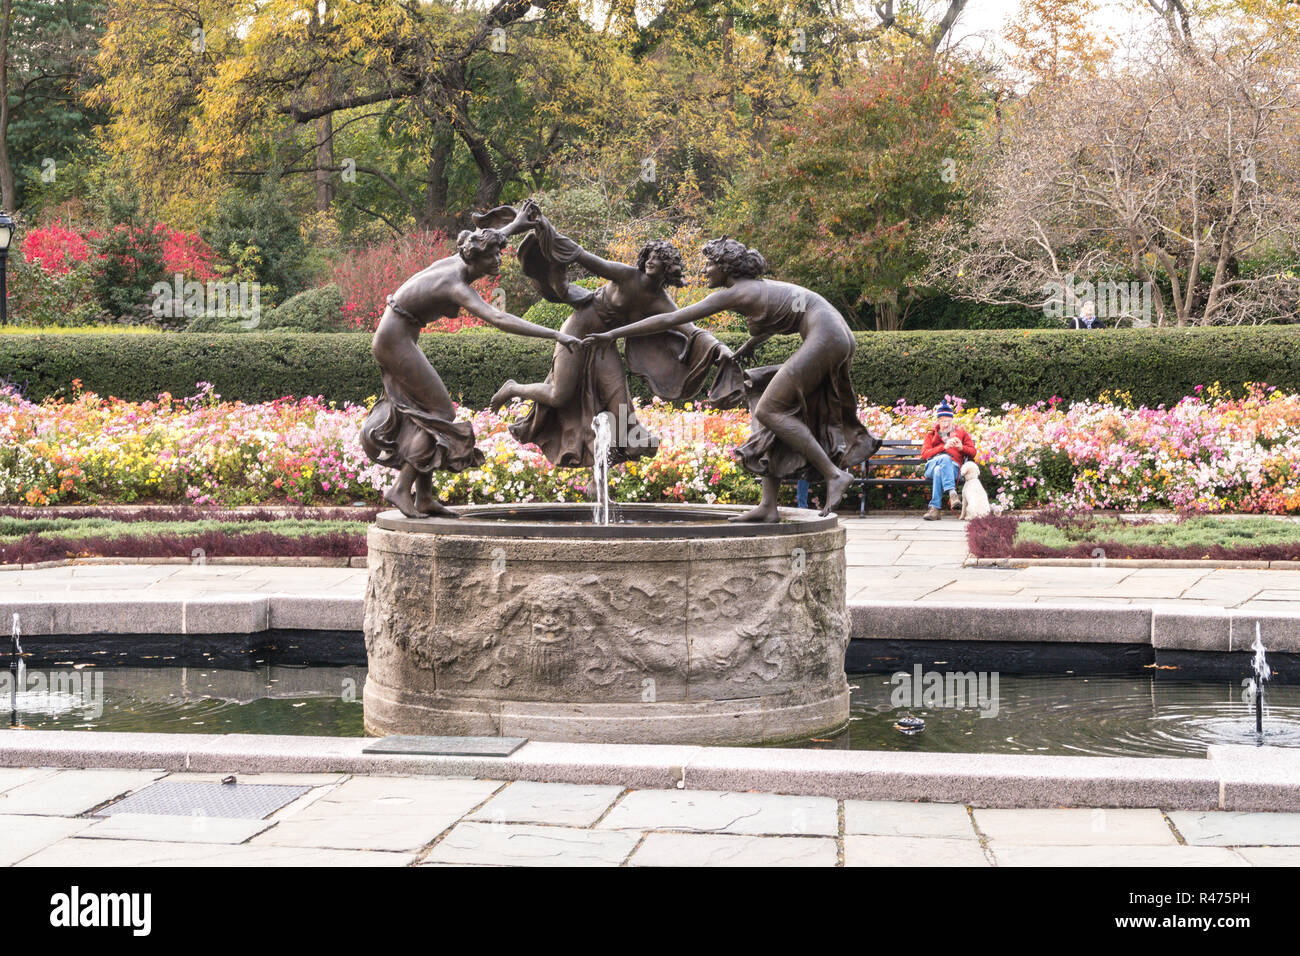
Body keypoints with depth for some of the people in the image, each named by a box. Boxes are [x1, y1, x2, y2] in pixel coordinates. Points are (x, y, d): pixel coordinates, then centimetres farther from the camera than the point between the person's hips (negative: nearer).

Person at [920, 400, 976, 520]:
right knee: (945, 458, -38)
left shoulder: (961, 433, 27)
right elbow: (924, 454, 6)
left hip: (953, 466, 0)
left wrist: (961, 447, -5)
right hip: (932, 465, 0)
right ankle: (952, 493, -54)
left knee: (939, 470, -38)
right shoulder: (931, 435, 25)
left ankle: (934, 508, -49)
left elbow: (972, 452, 18)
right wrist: (944, 447, -9)